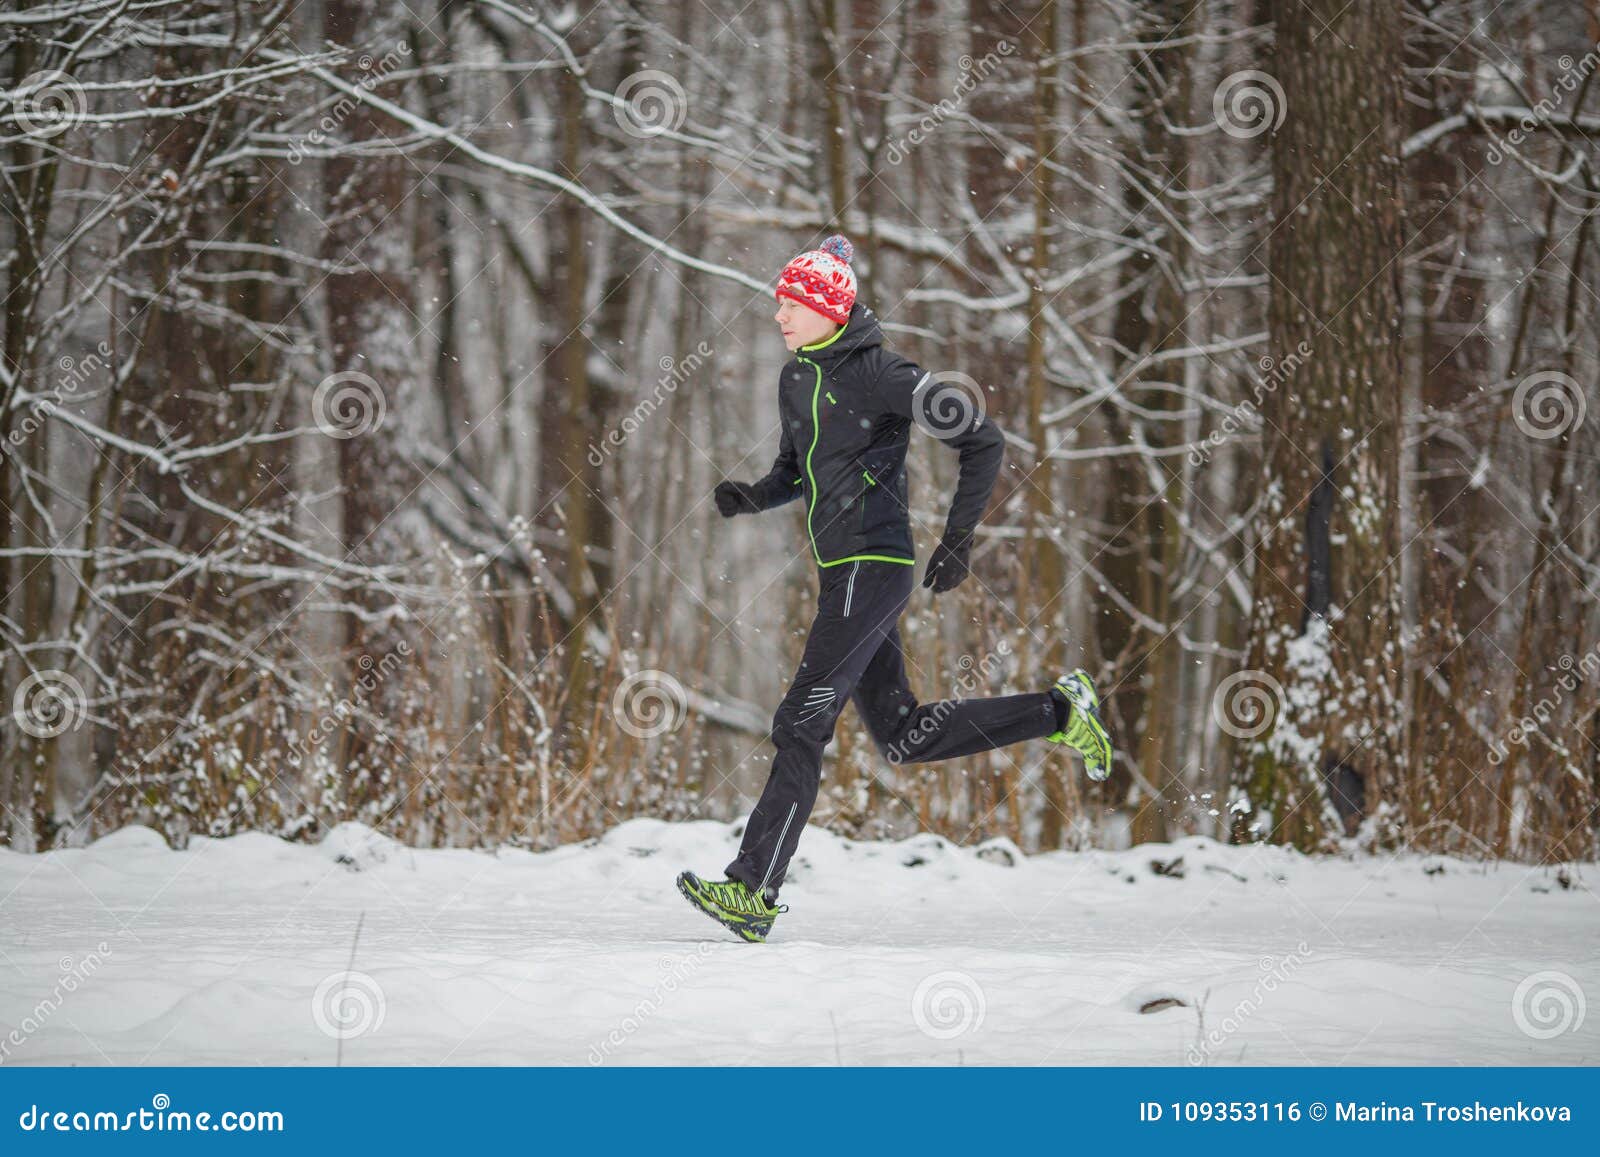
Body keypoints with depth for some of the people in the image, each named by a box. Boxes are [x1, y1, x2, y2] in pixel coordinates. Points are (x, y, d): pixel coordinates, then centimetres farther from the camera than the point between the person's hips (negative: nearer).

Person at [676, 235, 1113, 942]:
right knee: (903, 738, 13)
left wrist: (959, 538, -11)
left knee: (801, 724, -14)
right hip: (841, 571, 9)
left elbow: (983, 442, -8)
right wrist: (752, 499, 4)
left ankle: (753, 892, -16)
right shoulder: (797, 378, 12)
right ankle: (1060, 712, 25)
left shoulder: (876, 375, -12)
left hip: (872, 567, -9)